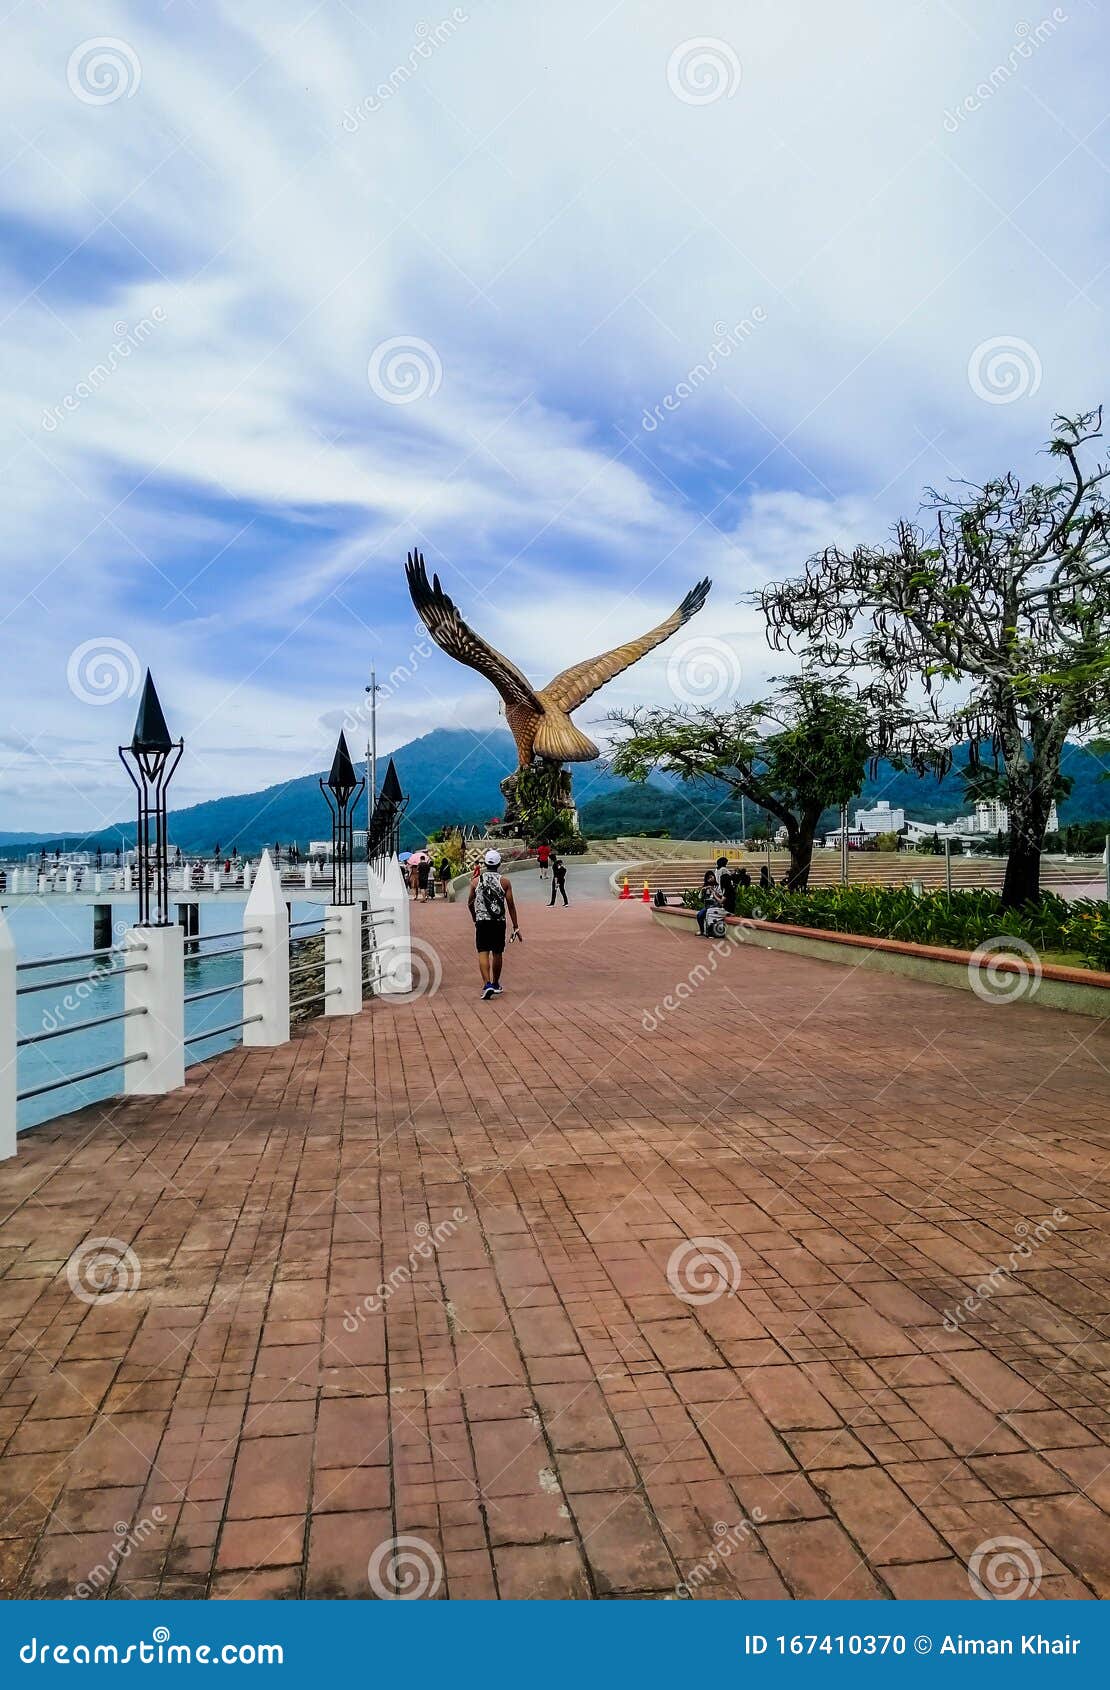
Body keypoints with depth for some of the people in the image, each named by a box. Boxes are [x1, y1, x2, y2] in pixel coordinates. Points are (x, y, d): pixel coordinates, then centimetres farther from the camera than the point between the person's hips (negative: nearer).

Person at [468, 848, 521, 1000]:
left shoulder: (476, 881, 3)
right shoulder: (504, 881, 0)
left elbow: (470, 904, 12)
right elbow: (511, 905, -1)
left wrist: (474, 918, 31)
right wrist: (516, 927, 5)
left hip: (482, 921, -1)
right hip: (499, 921, 1)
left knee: (483, 953, -4)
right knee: (497, 954, 13)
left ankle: (487, 984, -20)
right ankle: (496, 984, 26)